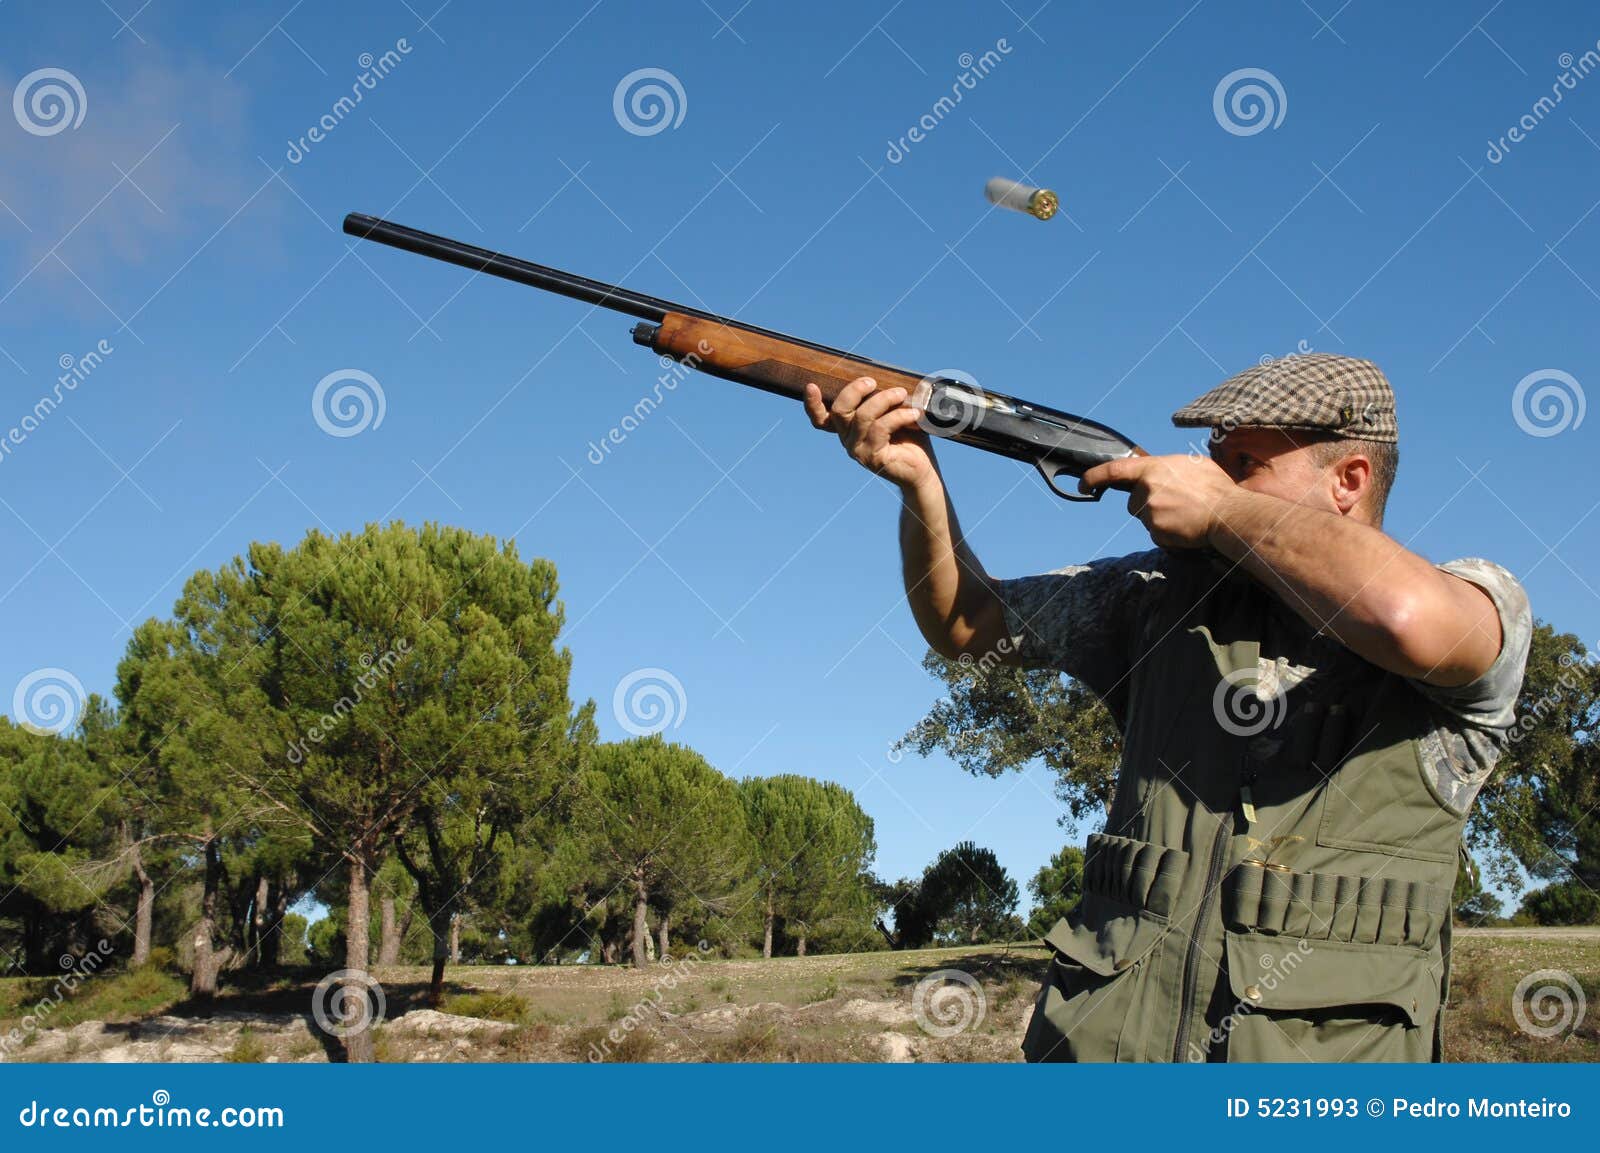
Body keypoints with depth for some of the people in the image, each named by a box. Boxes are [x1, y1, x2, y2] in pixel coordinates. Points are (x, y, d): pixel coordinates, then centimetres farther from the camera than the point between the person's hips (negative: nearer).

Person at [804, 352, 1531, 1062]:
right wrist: (921, 483, -1)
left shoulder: (1476, 600, -2)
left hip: (1328, 1046, 1)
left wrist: (1223, 508, -13)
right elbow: (967, 623, 16)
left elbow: (1411, 619, -27)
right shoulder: (1166, 591, 9)